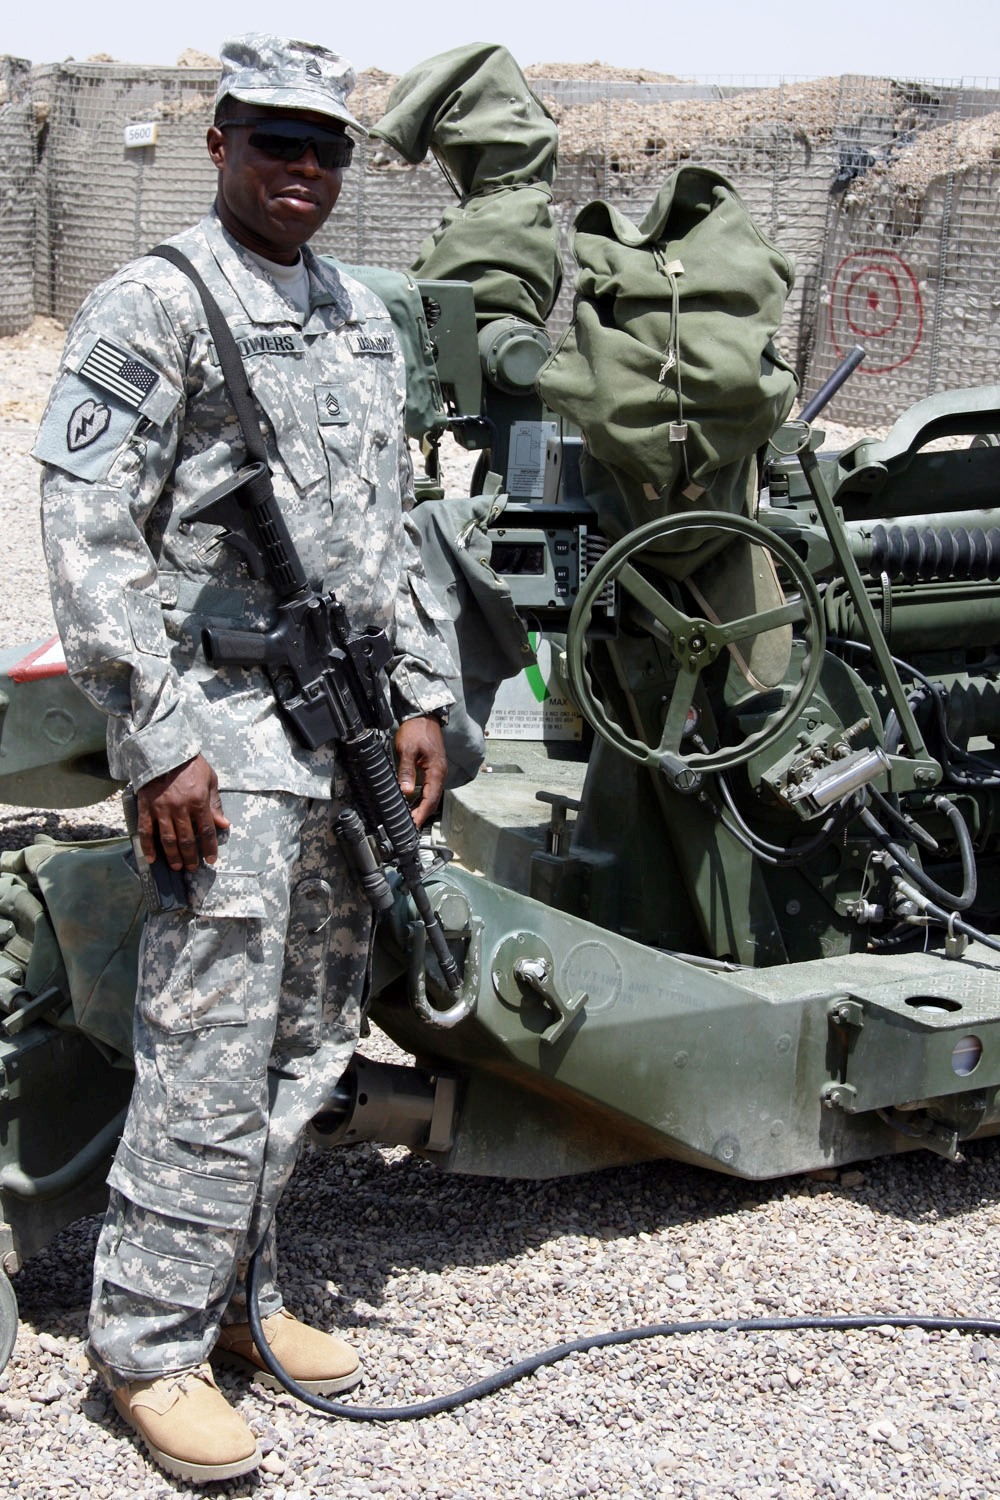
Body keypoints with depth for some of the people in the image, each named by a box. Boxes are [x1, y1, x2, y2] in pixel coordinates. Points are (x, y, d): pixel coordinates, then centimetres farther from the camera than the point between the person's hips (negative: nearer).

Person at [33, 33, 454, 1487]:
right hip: (225, 731, -7)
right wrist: (158, 742, -16)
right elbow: (90, 538, -12)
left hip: (349, 731, 8)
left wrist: (422, 695, 13)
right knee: (213, 1054, -6)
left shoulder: (363, 318, 16)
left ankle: (235, 1288, 27)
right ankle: (151, 1345, 9)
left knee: (311, 1042, 12)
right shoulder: (150, 308, -7)